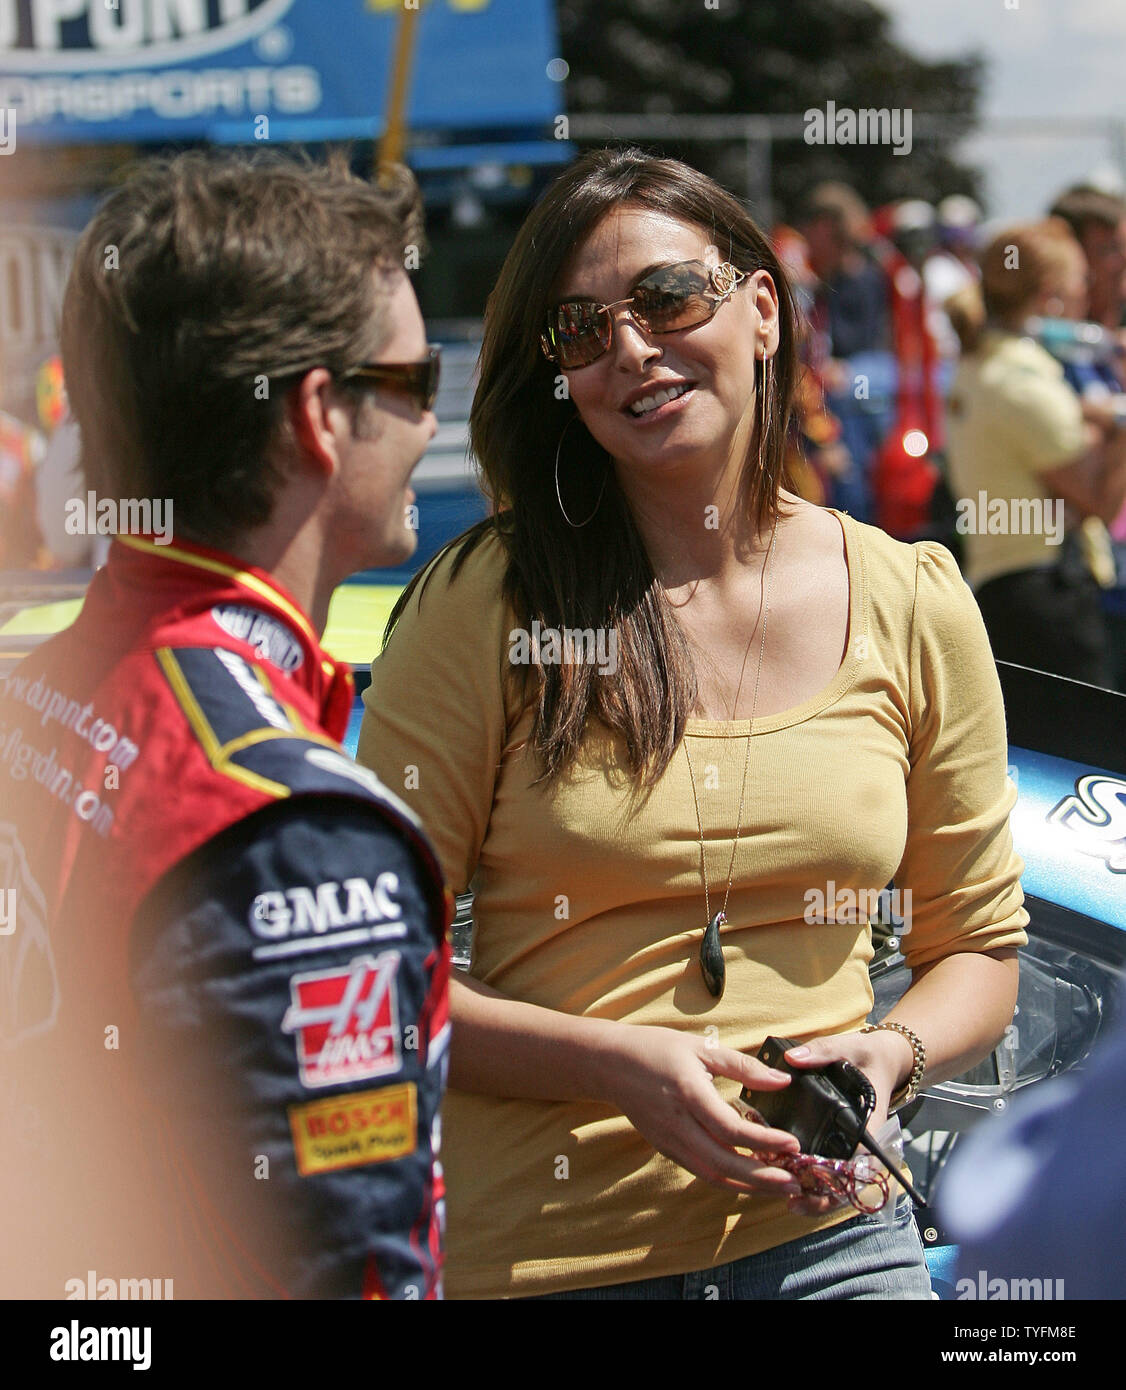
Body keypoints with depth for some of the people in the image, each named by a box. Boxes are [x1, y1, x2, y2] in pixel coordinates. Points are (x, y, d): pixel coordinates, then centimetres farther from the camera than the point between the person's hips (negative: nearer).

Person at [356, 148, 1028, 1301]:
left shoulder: (912, 605, 2)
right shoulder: (482, 603, -6)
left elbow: (978, 950, 12)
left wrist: (886, 1056, -9)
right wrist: (617, 1066, -16)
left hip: (829, 1234, 2)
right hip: (545, 1250, -2)